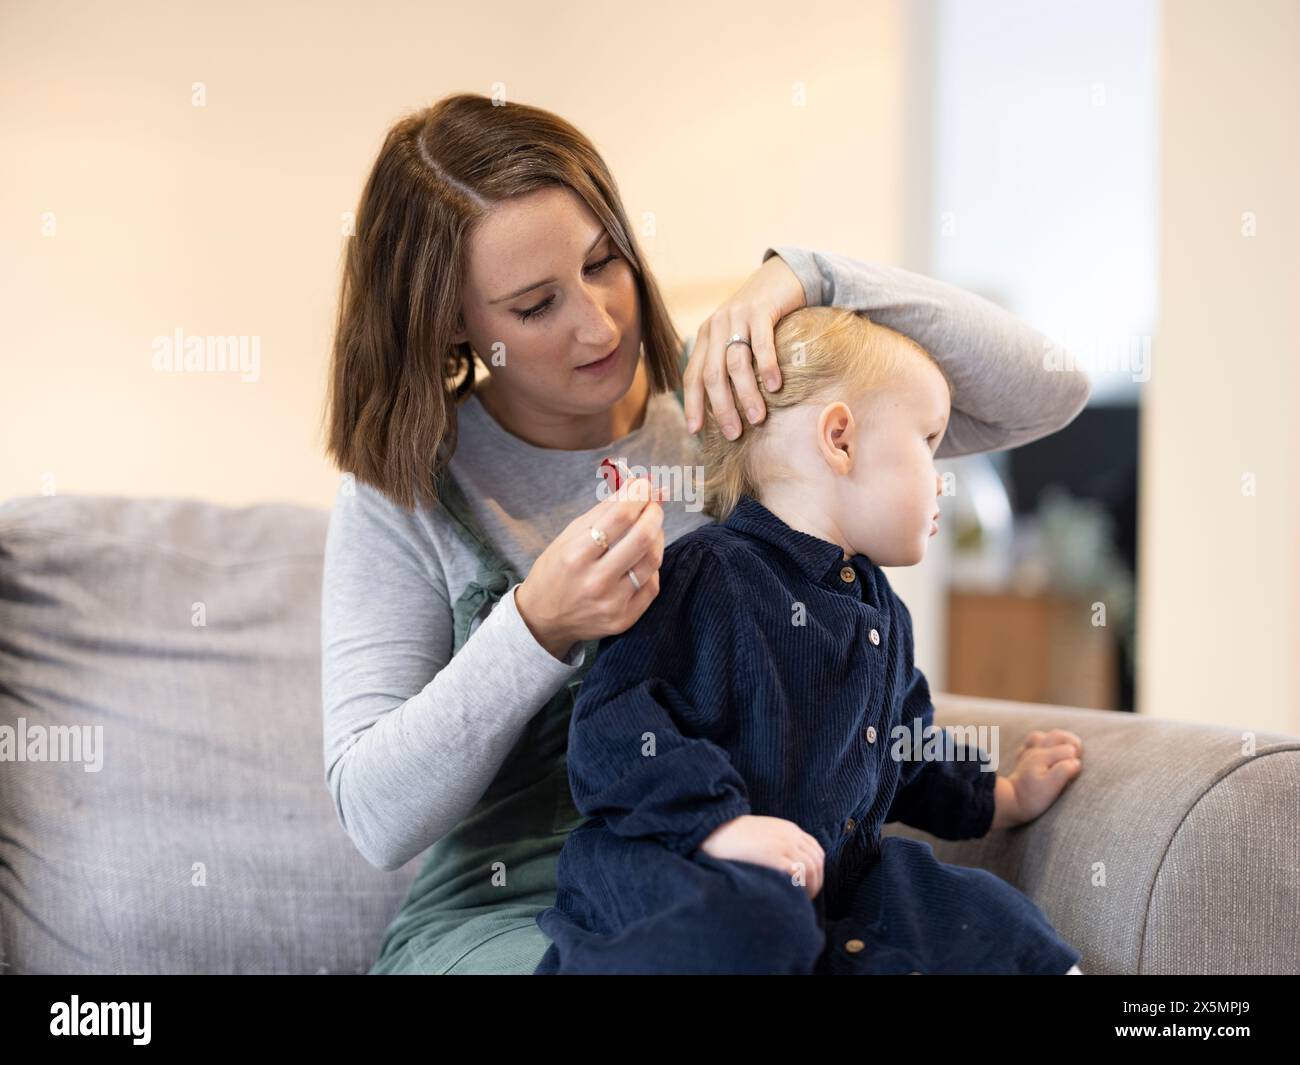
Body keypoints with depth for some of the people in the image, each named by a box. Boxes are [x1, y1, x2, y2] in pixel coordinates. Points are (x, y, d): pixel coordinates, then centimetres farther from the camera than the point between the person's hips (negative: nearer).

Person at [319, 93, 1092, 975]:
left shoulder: (728, 398, 2)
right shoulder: (403, 495, -3)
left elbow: (1047, 393, -4)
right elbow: (377, 819, -11)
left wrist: (809, 276, -16)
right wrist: (538, 628, -27)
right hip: (506, 909, -2)